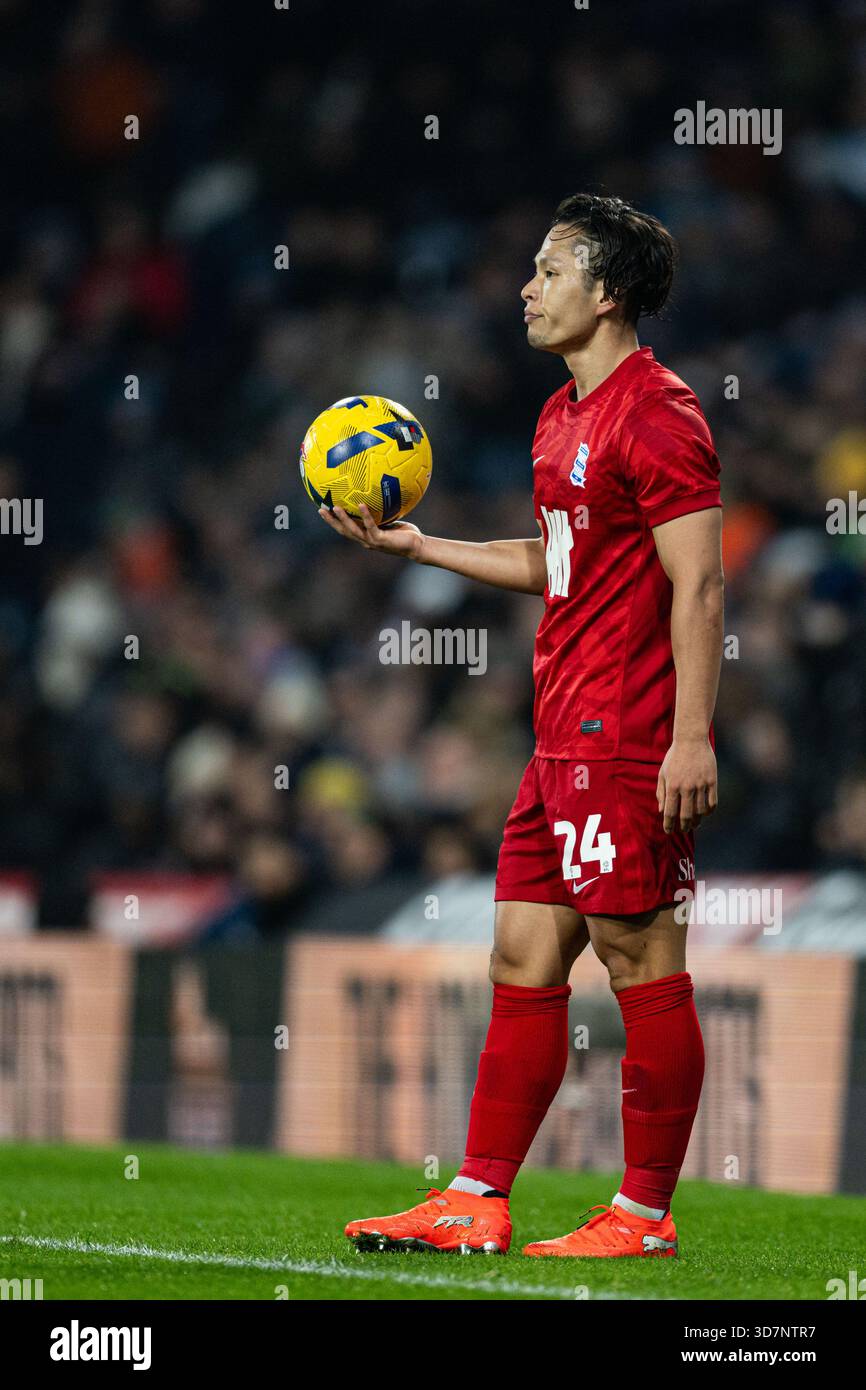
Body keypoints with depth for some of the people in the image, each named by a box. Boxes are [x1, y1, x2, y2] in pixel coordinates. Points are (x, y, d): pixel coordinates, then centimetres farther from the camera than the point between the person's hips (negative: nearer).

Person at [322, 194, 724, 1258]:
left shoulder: (656, 414, -12)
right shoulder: (564, 417, 17)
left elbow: (697, 587, -16)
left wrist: (692, 739, -21)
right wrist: (415, 546, 26)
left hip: (628, 746, -10)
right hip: (562, 735, 10)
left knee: (642, 963, -4)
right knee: (522, 959, 10)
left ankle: (646, 1214, 1)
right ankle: (476, 1203, 14)